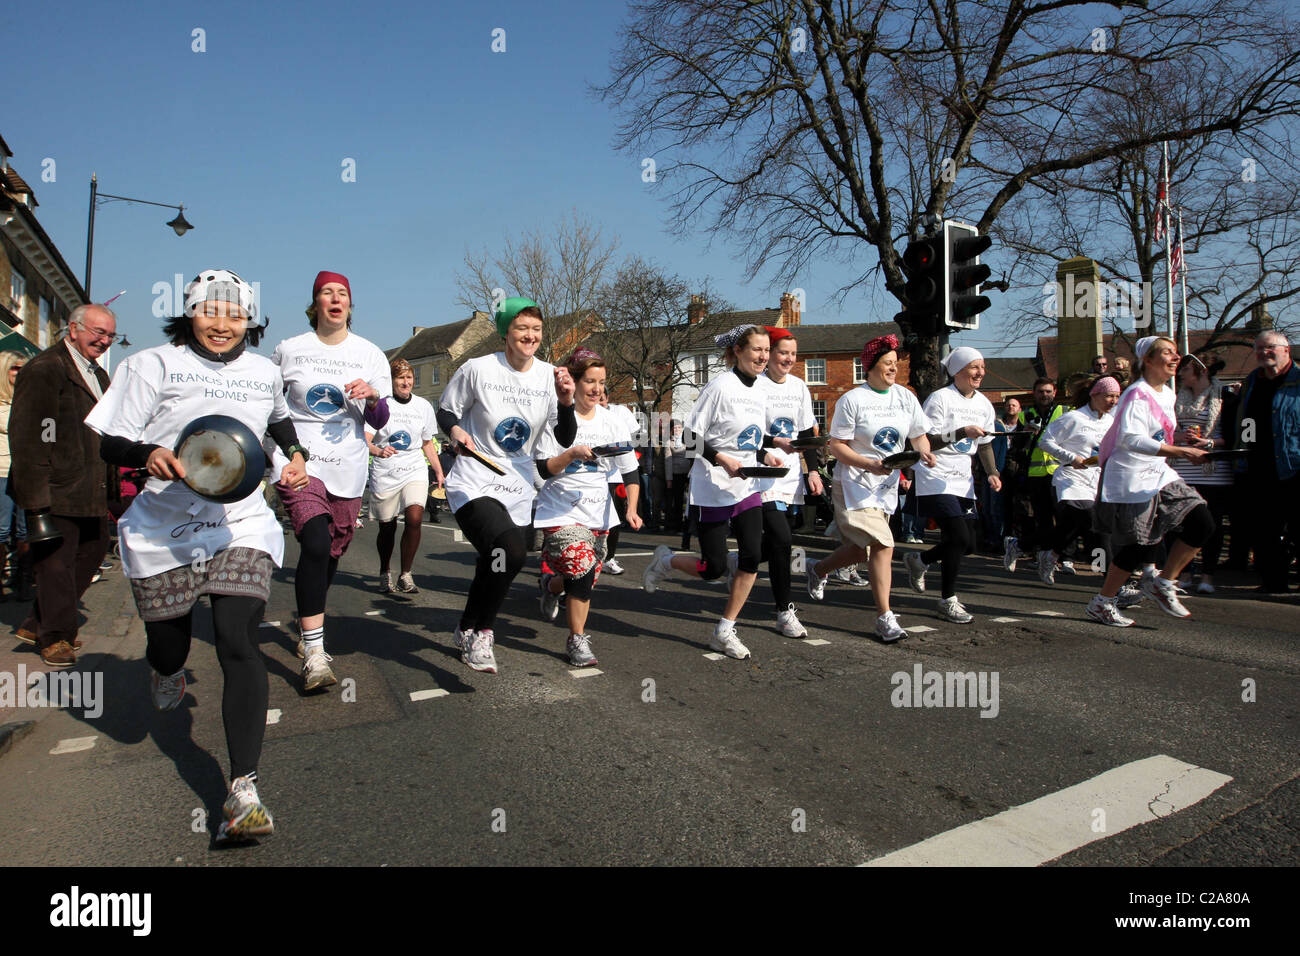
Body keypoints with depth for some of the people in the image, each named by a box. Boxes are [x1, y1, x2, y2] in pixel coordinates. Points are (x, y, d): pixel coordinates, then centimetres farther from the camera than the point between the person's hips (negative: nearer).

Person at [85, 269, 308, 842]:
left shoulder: (265, 373, 10)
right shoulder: (153, 366, 0)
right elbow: (110, 444, -4)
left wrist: (295, 455, 13)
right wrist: (149, 455, -25)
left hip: (241, 526, 1)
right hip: (163, 529, 0)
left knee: (239, 642, -16)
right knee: (168, 644, 11)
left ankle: (243, 791, -17)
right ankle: (167, 671, 54)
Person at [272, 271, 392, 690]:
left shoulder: (370, 354, 8)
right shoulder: (288, 350, 4)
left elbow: (380, 422, 6)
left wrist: (372, 396, -14)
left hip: (348, 468, 3)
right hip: (299, 460, -3)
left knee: (332, 554, 11)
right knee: (315, 545, -22)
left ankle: (307, 623, 37)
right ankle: (314, 652, -19)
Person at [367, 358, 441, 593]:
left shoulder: (423, 406, 8)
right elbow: (365, 440, -8)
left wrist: (439, 472, 14)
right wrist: (378, 451, -30)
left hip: (415, 471, 2)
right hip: (384, 474, -1)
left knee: (414, 518, -19)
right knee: (387, 527, 6)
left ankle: (405, 575, -7)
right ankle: (384, 573, 31)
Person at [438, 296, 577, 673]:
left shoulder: (549, 376, 1)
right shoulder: (478, 369, -8)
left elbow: (566, 440, 2)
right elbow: (445, 412, 4)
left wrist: (566, 402, -15)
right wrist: (455, 430, -18)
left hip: (519, 490, 5)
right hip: (474, 485, -5)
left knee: (495, 566, 16)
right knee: (511, 551, -30)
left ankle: (467, 633, 47)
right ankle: (482, 632, -4)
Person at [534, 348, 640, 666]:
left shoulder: (615, 422, 4)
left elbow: (630, 472, 4)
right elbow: (544, 470, -7)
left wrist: (631, 509, -9)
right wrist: (572, 454, -23)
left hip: (598, 512, 4)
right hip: (561, 511, -4)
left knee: (584, 579, 2)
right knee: (582, 568, -18)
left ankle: (550, 583, 33)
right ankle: (577, 640, 5)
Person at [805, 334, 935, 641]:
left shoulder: (905, 397, 8)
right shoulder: (852, 400, -8)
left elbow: (919, 436, 13)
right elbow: (837, 446, -10)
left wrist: (925, 453, -10)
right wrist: (870, 465, -23)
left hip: (887, 486, 6)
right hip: (855, 484, -6)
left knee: (861, 549, 11)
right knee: (882, 545, -16)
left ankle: (818, 570, 40)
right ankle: (885, 618, -9)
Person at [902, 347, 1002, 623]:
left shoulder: (984, 404, 11)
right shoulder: (940, 399, -12)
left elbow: (984, 444, 20)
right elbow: (925, 443, -17)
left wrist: (992, 472, 6)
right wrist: (961, 432, -26)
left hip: (963, 481, 8)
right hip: (936, 480, -8)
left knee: (967, 544, 6)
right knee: (960, 538, -15)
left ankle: (919, 560, 34)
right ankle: (948, 600, 1)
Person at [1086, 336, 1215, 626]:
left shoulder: (1167, 394, 14)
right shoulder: (1137, 394, -15)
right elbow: (1132, 438, -29)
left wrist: (1187, 440, 6)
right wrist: (1182, 452, -33)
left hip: (1159, 474, 9)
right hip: (1131, 479, -9)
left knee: (1202, 523, -4)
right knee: (1138, 545, -5)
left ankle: (1162, 582, 12)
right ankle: (1101, 603, 12)